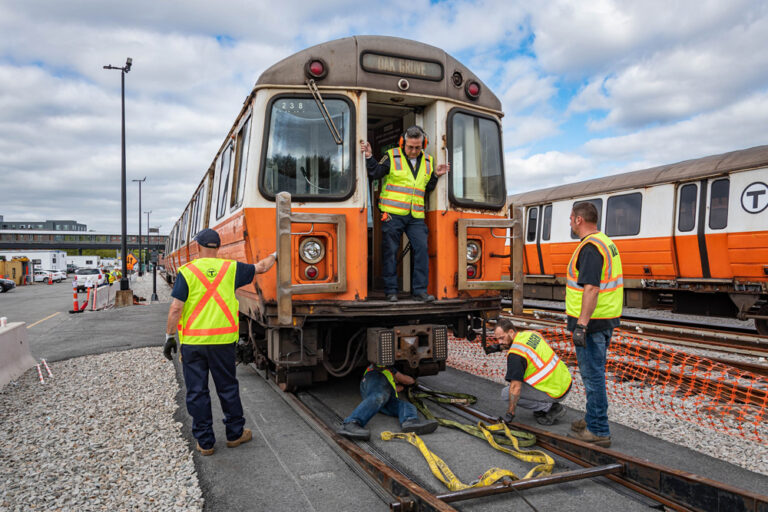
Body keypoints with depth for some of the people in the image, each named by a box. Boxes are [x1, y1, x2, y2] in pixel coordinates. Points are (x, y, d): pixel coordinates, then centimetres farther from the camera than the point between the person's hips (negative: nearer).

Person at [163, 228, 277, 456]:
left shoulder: (187, 272, -6)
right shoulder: (230, 268, 1)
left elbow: (176, 308, -11)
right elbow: (261, 268, 15)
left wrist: (169, 335, -2)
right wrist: (273, 255, 34)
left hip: (192, 342, -1)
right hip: (222, 340, 2)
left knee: (197, 392, 10)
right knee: (228, 388, 16)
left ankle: (205, 442, 18)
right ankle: (235, 434, 27)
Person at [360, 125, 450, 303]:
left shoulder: (428, 161, 13)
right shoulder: (391, 156, 1)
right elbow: (375, 174, -1)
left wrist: (436, 176, 4)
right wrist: (369, 157, -12)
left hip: (416, 216, 3)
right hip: (392, 214, -3)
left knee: (421, 249, -4)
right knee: (390, 251, 1)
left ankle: (420, 290, 3)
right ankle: (391, 290, 11)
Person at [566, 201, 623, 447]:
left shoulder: (590, 247, -19)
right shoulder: (606, 242, 14)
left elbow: (591, 288, -28)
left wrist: (581, 325, -29)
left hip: (591, 322, -10)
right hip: (607, 318, 10)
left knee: (593, 375, -2)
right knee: (594, 373, 20)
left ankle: (598, 431, 8)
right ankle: (592, 420, 33)